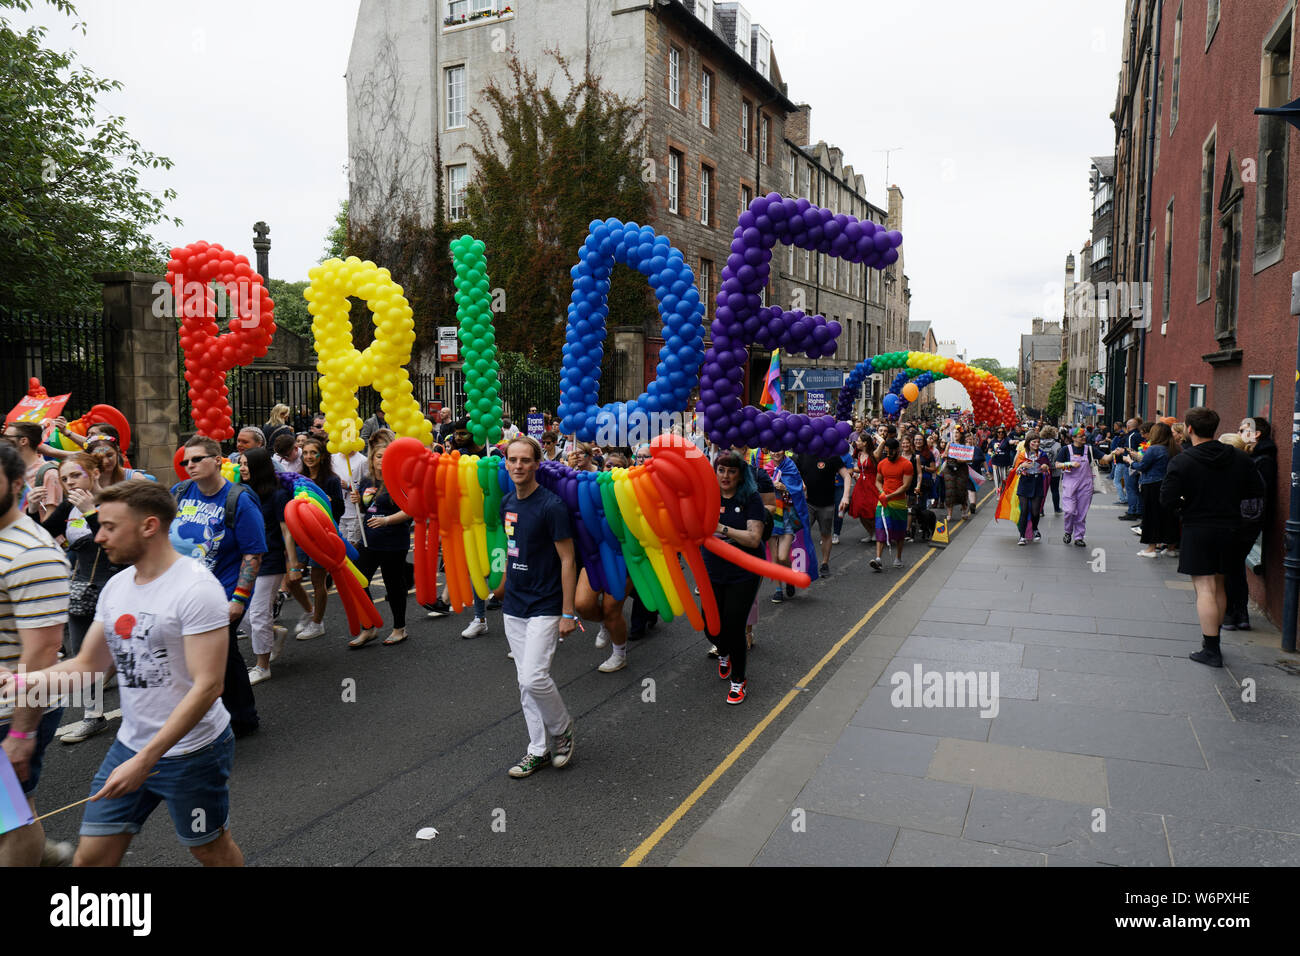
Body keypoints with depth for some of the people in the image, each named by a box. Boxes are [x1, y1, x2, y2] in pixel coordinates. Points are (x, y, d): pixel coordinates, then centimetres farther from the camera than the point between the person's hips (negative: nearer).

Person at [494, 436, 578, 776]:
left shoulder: (551, 505, -15)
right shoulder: (507, 503, 6)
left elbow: (567, 560, -13)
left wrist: (568, 613, -15)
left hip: (544, 608, -7)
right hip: (514, 608, 7)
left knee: (534, 678, -14)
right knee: (525, 682, 10)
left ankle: (563, 728, 12)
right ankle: (538, 750, 21)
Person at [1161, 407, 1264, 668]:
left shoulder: (1182, 462, -13)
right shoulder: (1240, 458, 2)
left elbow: (1167, 498, -16)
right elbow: (1257, 493, 4)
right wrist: (1230, 506, 14)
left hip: (1198, 531, -5)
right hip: (1230, 529, 5)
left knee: (1205, 589, -3)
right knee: (1219, 587, 18)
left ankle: (1211, 651, -4)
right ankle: (1213, 641, 28)